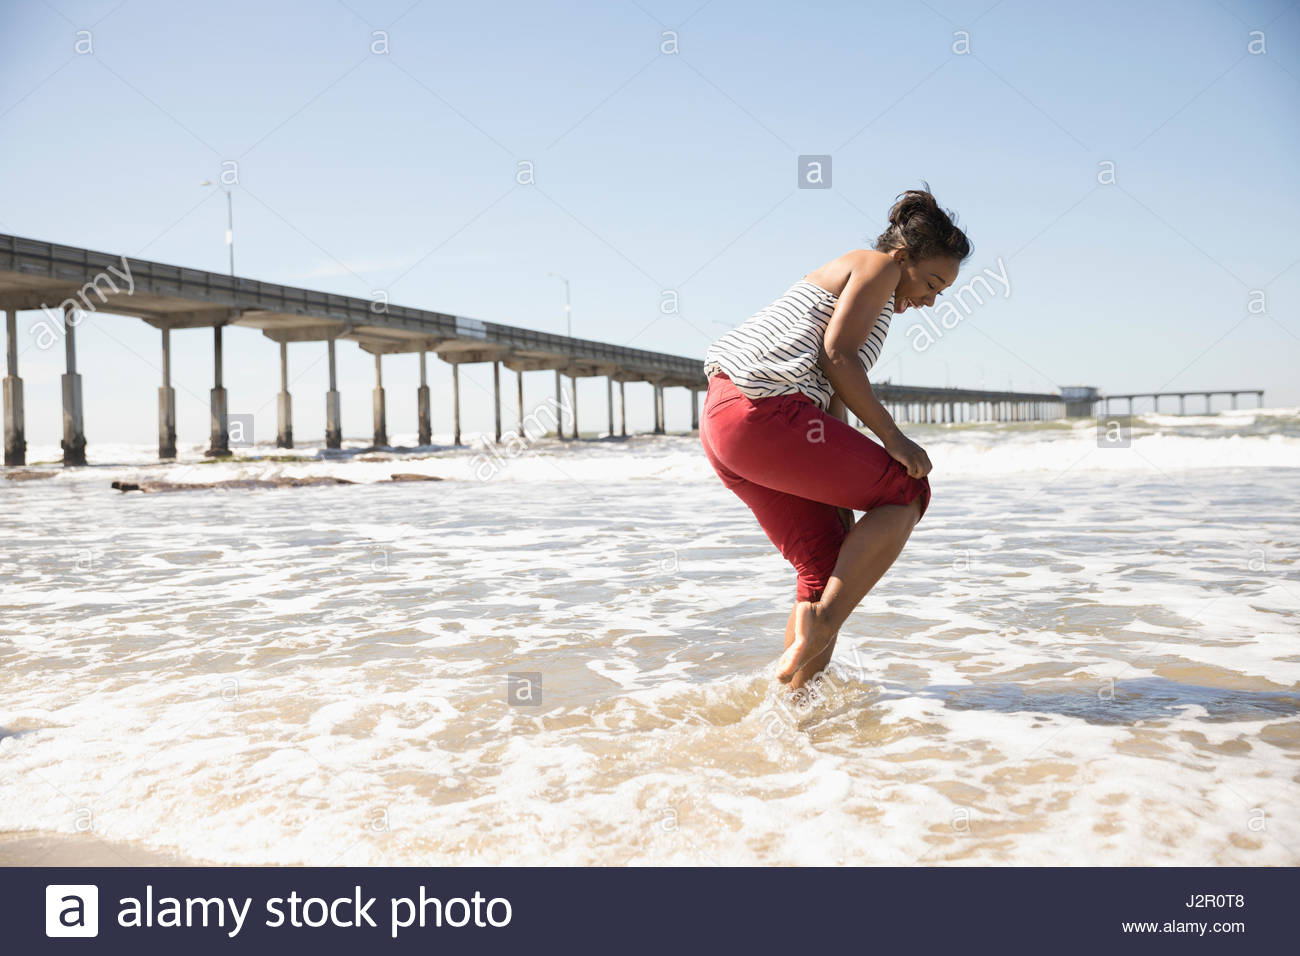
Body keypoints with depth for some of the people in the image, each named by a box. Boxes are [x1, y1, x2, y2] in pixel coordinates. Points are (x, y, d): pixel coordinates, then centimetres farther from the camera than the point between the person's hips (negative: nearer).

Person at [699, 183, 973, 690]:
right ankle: (819, 628, -8)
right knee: (906, 492, 2)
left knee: (827, 562, 14)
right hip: (763, 410, -10)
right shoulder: (879, 267, 4)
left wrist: (841, 500, 21)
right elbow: (837, 356, -11)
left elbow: (833, 403, 26)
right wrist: (892, 438, -8)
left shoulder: (851, 280, 31)